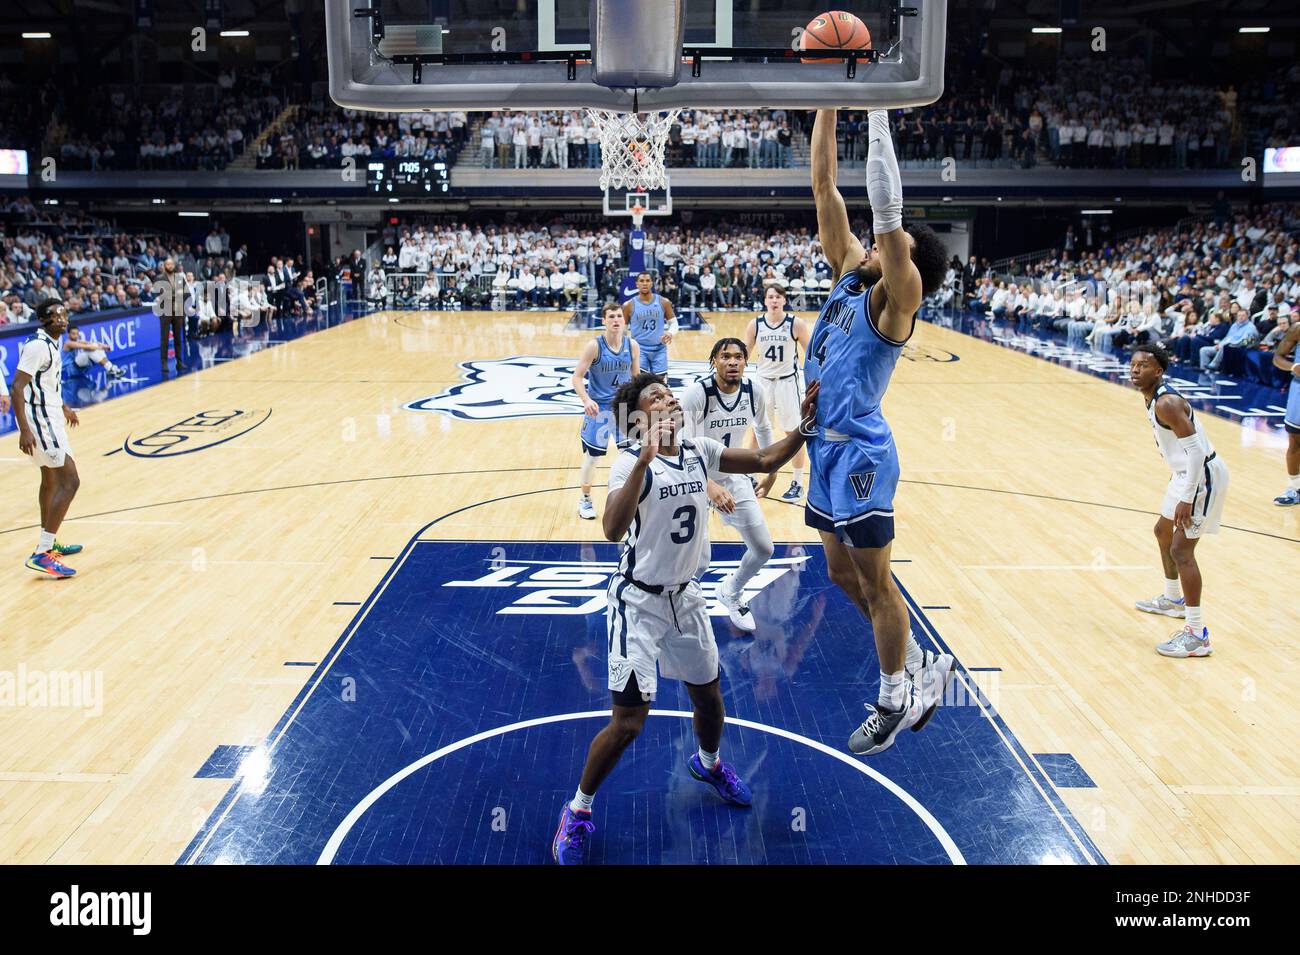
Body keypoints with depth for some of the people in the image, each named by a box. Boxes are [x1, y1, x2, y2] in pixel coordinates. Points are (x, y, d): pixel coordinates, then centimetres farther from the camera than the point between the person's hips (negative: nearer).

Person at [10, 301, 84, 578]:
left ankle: (49, 543, 38)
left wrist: (63, 407, 38)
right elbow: (17, 387, -24)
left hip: (49, 416, 11)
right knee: (69, 482, -15)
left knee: (50, 479, 22)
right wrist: (25, 430, -31)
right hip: (40, 420, -11)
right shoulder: (38, 346, -19)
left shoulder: (50, 344, 10)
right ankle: (42, 555, -16)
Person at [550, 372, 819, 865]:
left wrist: (804, 425, -9)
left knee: (709, 697, 20)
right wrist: (644, 460, -50)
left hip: (685, 596, 6)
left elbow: (764, 461, 5)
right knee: (628, 722, -8)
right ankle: (578, 811, 16)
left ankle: (708, 763, 53)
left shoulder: (699, 452, -4)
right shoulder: (632, 462, -24)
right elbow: (612, 530, -41)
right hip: (639, 601, -6)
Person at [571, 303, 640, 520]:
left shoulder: (632, 346, -4)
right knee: (591, 456, 6)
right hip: (598, 408, -3)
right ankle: (585, 500, 25)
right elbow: (577, 377, -15)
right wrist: (586, 400, -30)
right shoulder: (594, 346, -14)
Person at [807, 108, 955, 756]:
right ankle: (920, 664, 34)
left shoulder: (894, 301, -12)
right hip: (826, 448, 9)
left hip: (859, 453, -9)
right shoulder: (848, 276, 7)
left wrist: (878, 120, -24)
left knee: (874, 580, 4)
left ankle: (895, 700, 21)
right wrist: (827, 107, 1)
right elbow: (824, 188, 6)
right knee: (843, 572, 17)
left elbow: (888, 215, -26)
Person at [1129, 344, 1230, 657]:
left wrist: (1186, 499, -28)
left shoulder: (1166, 403, -24)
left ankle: (1197, 636, -9)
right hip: (1187, 473, 11)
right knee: (1163, 531, 25)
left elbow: (1196, 450, -27)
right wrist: (1182, 489, 26)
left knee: (1181, 549, -13)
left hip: (1203, 475, -11)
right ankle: (1173, 600, 46)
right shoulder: (1153, 399, 7)